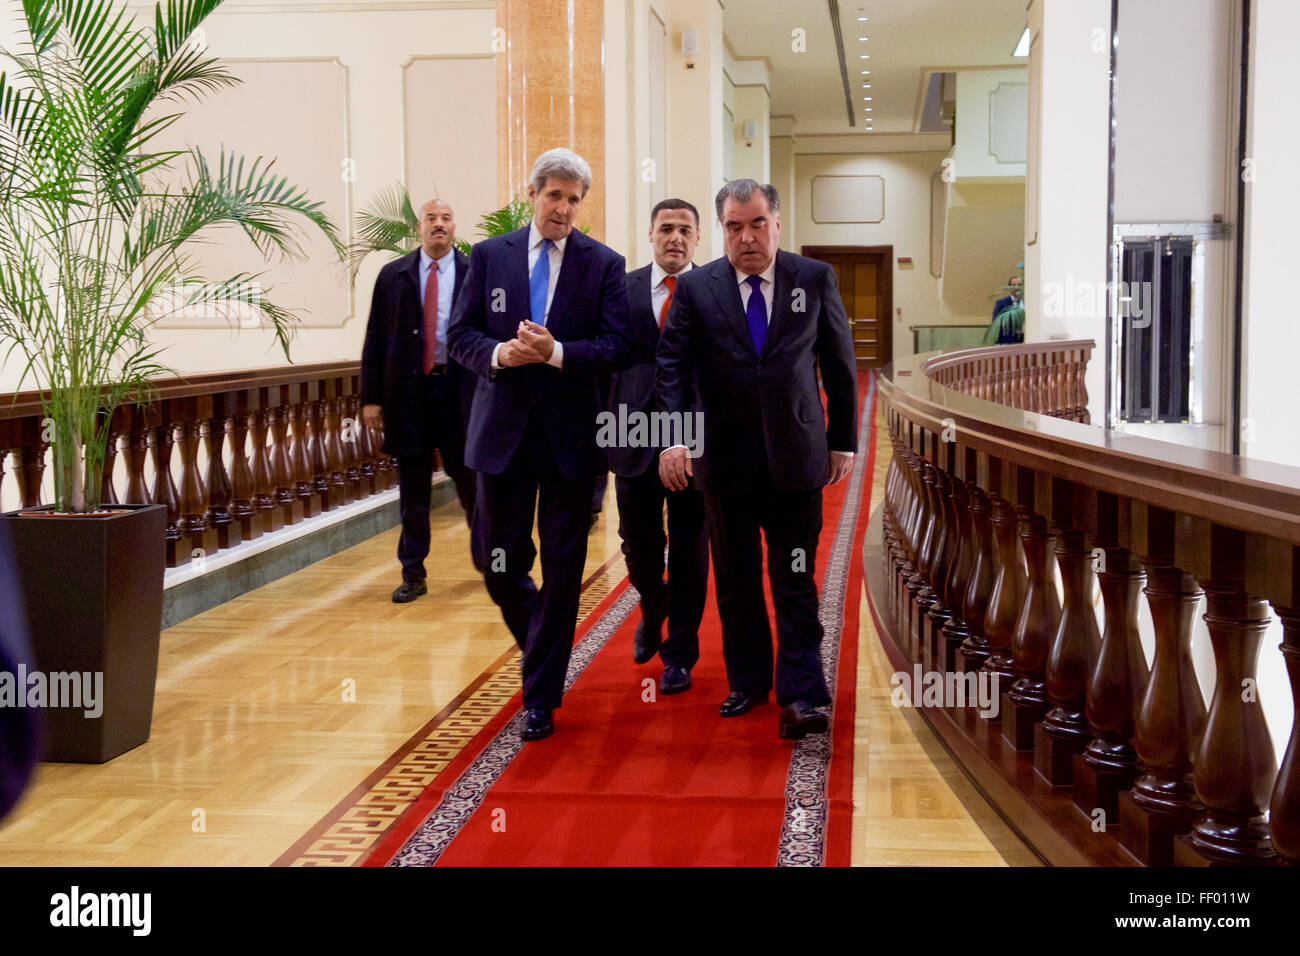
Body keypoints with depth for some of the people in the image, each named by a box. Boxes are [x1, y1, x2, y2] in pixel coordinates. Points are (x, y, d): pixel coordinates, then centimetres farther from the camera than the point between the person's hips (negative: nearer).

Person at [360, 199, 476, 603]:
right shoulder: (392, 276, 7)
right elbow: (375, 340, 6)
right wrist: (371, 397, 0)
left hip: (460, 391, -1)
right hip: (409, 392, 1)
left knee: (470, 481, 7)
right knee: (412, 489, 6)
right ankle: (413, 574, 15)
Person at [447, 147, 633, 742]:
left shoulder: (604, 264, 2)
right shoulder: (489, 256, 7)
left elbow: (618, 347, -5)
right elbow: (460, 335, 6)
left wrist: (556, 352, -20)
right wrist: (498, 353, -15)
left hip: (569, 431, -1)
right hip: (503, 426, 2)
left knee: (563, 569, 2)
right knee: (495, 559, 6)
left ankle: (540, 698, 13)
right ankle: (538, 639, 37)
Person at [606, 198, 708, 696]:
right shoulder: (622, 290, 6)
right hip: (636, 435, 2)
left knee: (688, 551, 4)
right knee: (638, 544, 7)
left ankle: (679, 655, 17)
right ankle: (654, 613, 39)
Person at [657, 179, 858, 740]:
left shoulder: (815, 279, 4)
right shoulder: (695, 288, 3)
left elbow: (840, 364, 8)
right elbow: (671, 365, -1)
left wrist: (843, 440, 6)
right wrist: (672, 438, -14)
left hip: (797, 457, -1)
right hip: (725, 459, 1)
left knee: (795, 582, -2)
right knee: (735, 582, 11)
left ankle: (800, 698, -1)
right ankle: (748, 682, 25)